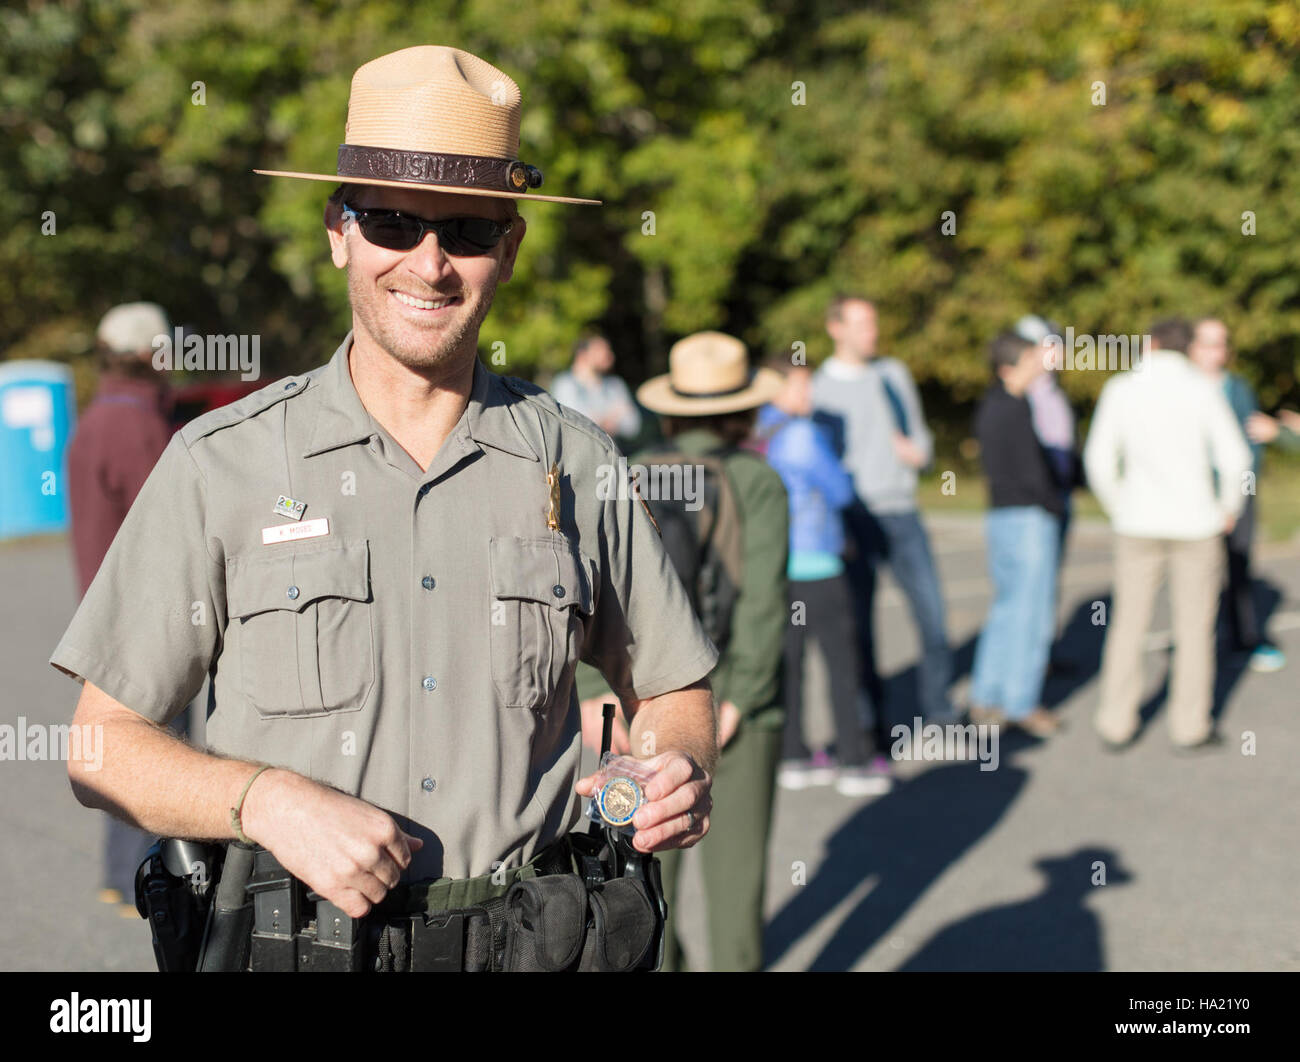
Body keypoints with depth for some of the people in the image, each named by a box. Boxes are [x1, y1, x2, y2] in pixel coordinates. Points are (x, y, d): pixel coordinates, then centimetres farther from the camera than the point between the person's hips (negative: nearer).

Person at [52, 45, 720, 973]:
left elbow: (672, 690, 12)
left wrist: (681, 772, -9)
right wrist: (265, 798, -20)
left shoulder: (575, 463, 2)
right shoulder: (221, 466, -4)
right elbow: (103, 748, -3)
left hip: (536, 942, 2)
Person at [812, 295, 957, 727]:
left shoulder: (894, 373, 13)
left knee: (933, 614, -2)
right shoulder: (819, 388, 0)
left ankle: (938, 711, 9)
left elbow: (919, 431, 22)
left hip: (902, 513, 3)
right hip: (854, 520, -3)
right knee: (857, 624, 2)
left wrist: (919, 451, -3)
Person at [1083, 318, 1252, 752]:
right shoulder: (1202, 389, -3)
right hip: (1195, 522, -1)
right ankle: (1190, 726, 11)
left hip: (1138, 524, 1)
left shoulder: (1121, 388, -1)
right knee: (1194, 625, 8)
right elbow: (1234, 458, -7)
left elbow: (1099, 459, -4)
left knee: (1129, 622, 9)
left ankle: (1116, 723, 9)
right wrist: (1230, 508, 10)